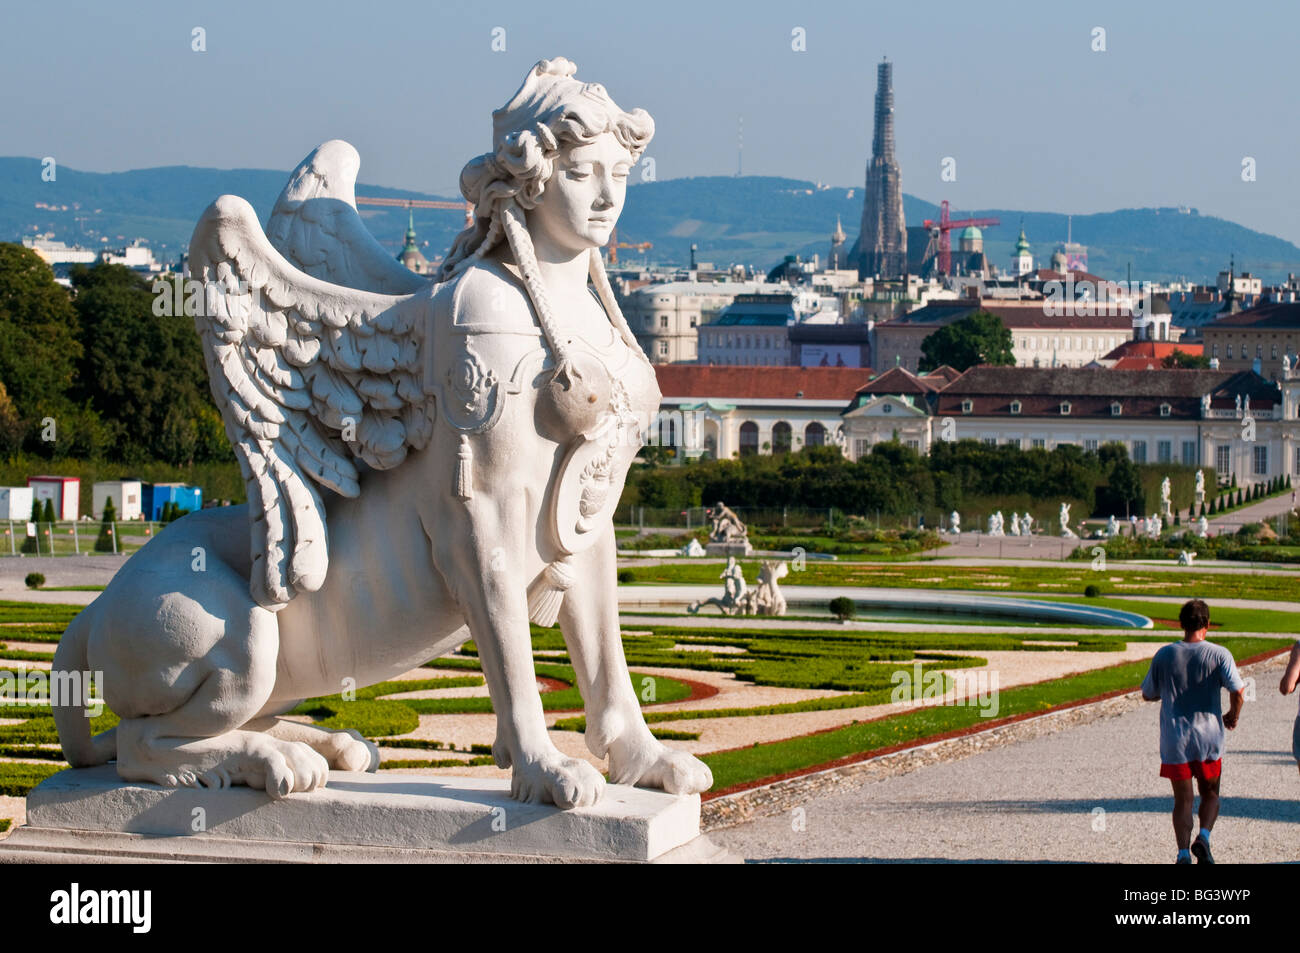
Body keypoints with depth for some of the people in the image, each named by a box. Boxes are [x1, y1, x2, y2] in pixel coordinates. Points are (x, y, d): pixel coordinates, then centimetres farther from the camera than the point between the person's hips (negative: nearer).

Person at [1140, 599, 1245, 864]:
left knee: (1182, 800, 9)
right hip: (1209, 738, -1)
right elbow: (1238, 694, -14)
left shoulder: (1164, 655, -2)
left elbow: (1148, 694, 7)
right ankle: (1203, 837, -7)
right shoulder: (1219, 655, -7)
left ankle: (1183, 853, -5)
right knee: (1210, 794, 17)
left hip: (1174, 742, 1)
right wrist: (1233, 716, 5)